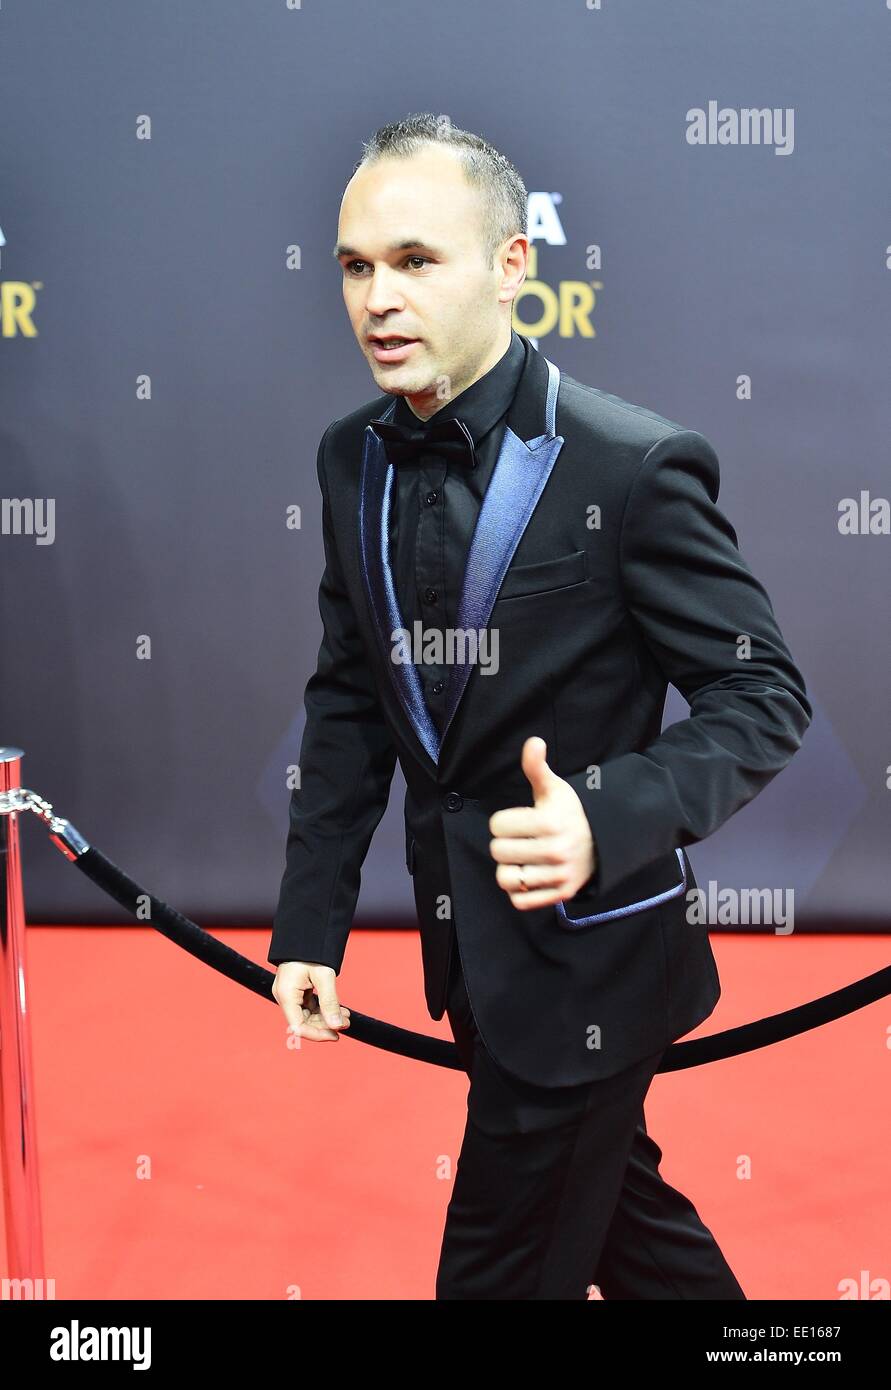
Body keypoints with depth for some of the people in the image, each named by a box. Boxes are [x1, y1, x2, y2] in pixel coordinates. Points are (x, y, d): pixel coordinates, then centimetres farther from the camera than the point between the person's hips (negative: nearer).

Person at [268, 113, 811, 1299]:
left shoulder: (635, 466, -19)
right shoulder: (355, 459, 1)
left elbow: (763, 697, -14)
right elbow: (349, 697, 7)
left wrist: (611, 820, -31)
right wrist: (311, 922, 4)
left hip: (587, 955, -6)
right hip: (467, 945, 7)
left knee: (504, 1261, 6)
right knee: (611, 1196, 25)